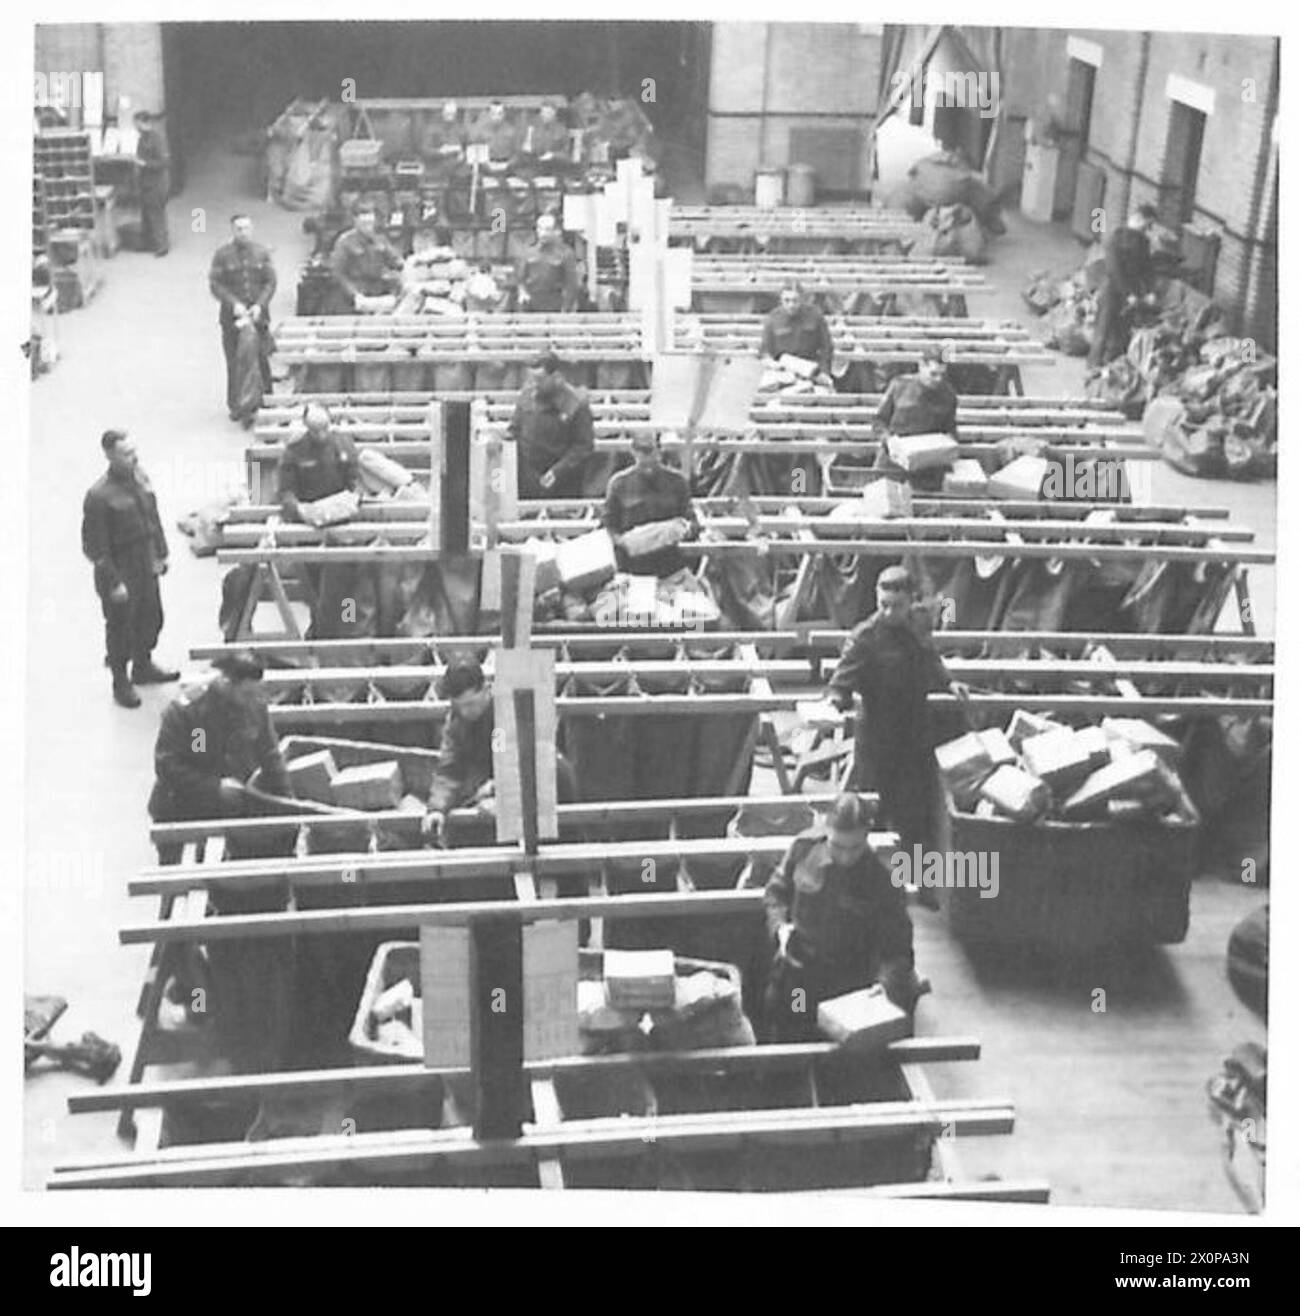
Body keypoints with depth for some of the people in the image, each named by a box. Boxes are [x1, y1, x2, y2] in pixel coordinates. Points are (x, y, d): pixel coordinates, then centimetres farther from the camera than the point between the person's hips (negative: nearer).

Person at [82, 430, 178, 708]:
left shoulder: (140, 477, -2)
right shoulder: (99, 496, -25)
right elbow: (94, 547, -20)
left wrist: (160, 554, 12)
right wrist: (113, 583, -18)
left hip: (146, 569, 7)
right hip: (119, 572, -7)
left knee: (151, 619, 22)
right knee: (120, 628, 10)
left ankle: (143, 667, 45)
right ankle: (121, 683, 28)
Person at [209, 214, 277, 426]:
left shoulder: (262, 253, 7)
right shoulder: (222, 255, 1)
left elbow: (270, 282, 5)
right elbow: (215, 284, -3)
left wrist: (259, 305, -10)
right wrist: (234, 304, -15)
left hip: (259, 314, 2)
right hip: (232, 317, -2)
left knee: (262, 359, -1)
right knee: (235, 364, -2)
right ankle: (238, 407, 3)